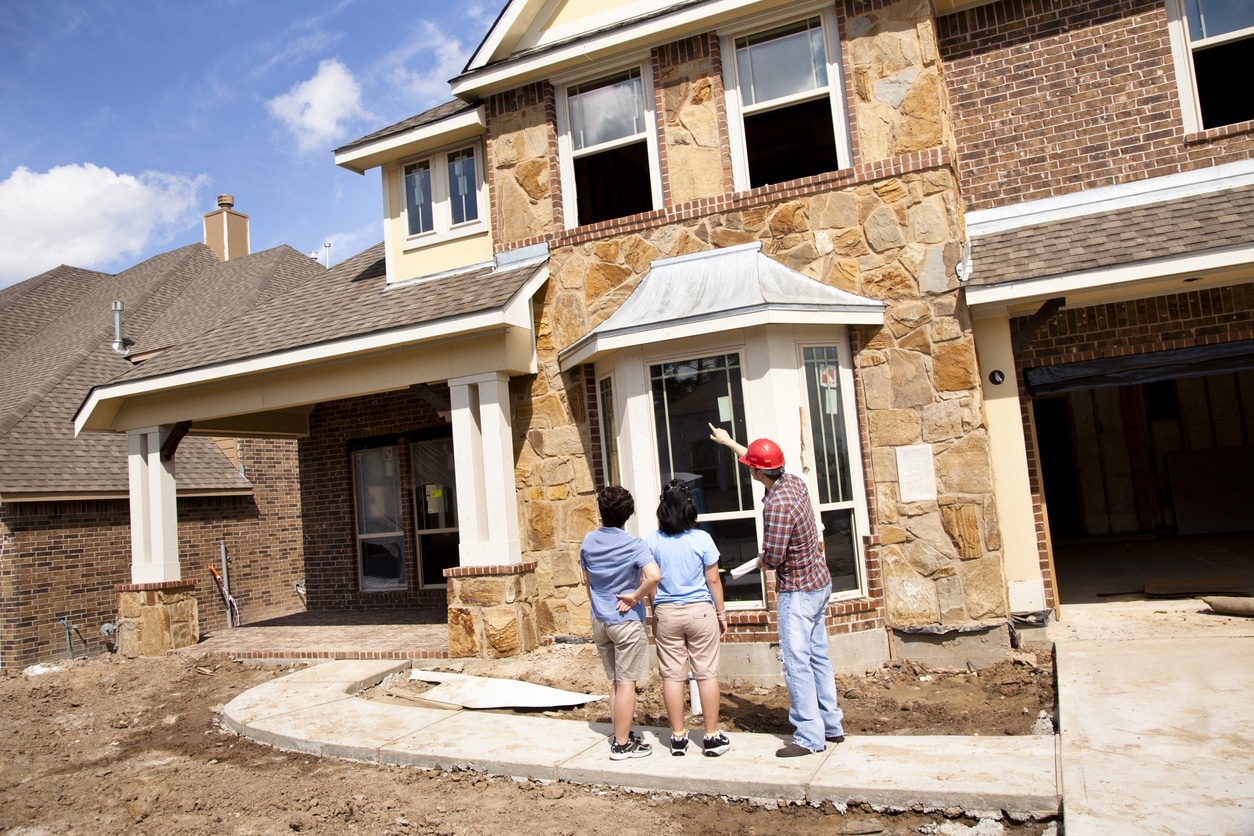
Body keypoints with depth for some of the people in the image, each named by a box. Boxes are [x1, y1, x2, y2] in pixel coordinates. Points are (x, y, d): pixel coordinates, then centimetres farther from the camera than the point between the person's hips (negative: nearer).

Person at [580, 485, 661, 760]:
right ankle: (622, 744, 8)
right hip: (627, 621, -6)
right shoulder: (633, 544, -15)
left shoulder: (589, 541, 1)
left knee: (614, 681, 17)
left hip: (599, 621, 6)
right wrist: (635, 596, -15)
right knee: (627, 682, 2)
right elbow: (654, 576, -31)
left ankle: (621, 735, 27)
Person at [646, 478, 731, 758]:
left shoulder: (652, 541, -5)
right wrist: (721, 613, 7)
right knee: (706, 673, 7)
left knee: (672, 675, 9)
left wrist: (656, 609, 11)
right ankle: (712, 737, 14)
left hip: (666, 613, 2)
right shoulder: (701, 539, -9)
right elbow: (713, 580, -4)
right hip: (700, 611, -1)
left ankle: (678, 736, 17)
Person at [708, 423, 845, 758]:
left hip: (797, 590, -10)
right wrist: (729, 442, 31)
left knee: (796, 662, -4)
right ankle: (832, 724, 24)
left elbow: (773, 558, -24)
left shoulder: (776, 505, -26)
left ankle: (809, 737, 1)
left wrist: (762, 558, 0)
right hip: (819, 581, 10)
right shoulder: (794, 482, 1)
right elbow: (764, 462, 21)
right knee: (818, 656, 16)